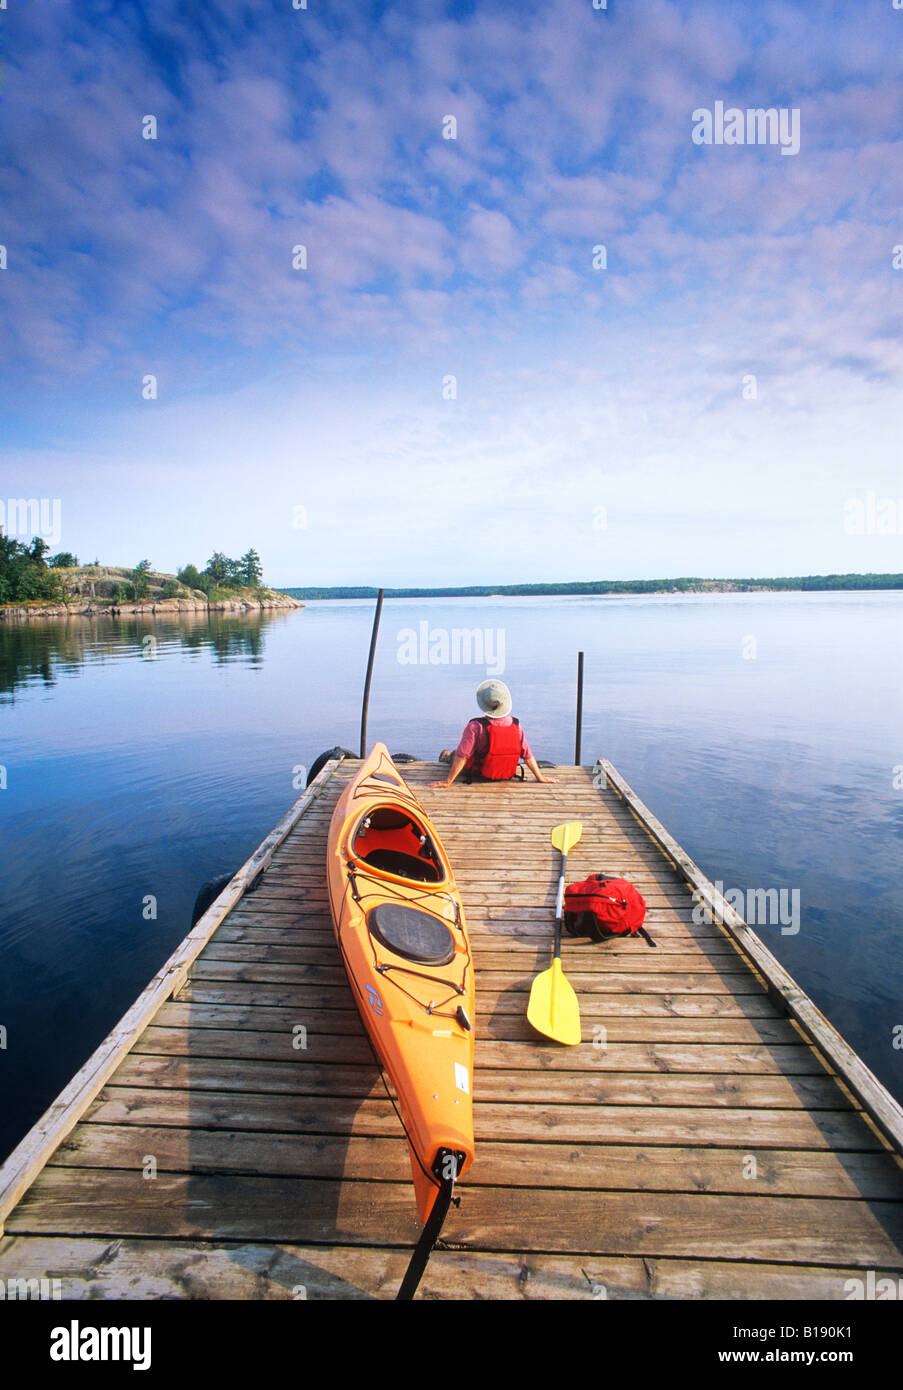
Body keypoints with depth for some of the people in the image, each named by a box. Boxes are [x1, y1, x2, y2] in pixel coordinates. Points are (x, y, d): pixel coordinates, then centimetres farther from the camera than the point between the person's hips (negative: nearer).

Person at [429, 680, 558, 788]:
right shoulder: (516, 725, -16)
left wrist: (447, 782, -21)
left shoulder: (475, 727, -29)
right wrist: (540, 777, 2)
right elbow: (528, 755, -10)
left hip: (477, 775, -4)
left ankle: (449, 757, 54)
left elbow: (461, 757, -28)